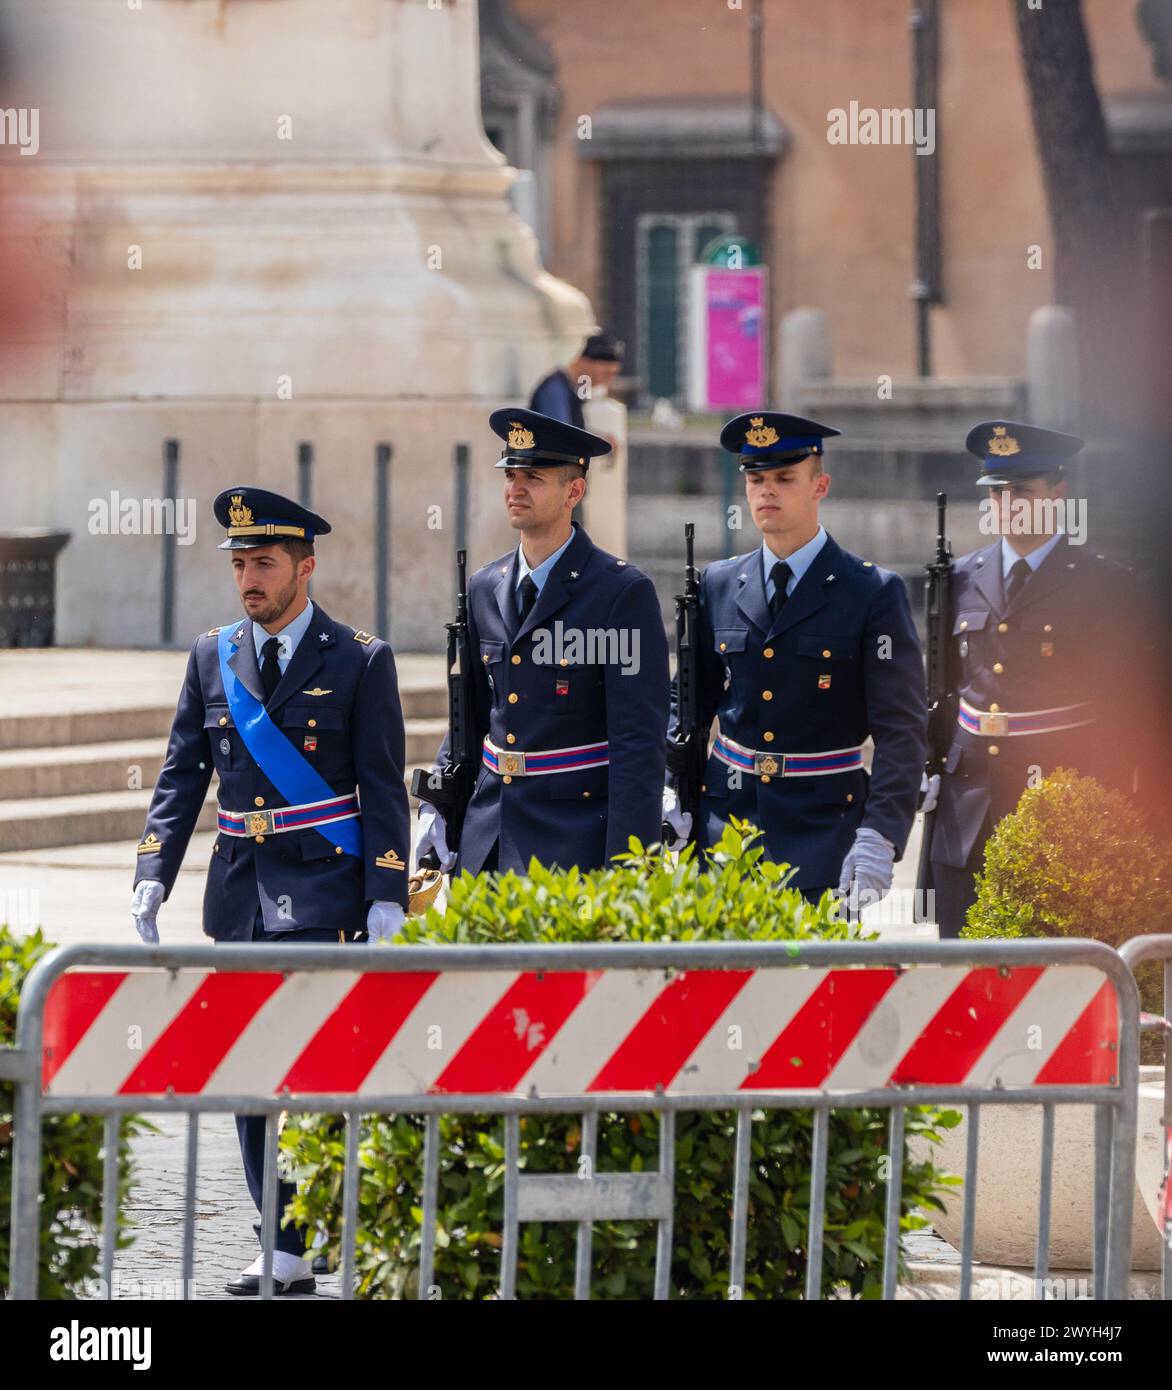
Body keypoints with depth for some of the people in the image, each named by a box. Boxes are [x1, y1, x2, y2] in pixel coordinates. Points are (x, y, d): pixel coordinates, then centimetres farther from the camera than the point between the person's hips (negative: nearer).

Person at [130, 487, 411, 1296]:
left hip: (321, 895, -5)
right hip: (240, 895, 5)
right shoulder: (213, 657, 11)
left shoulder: (359, 660, -1)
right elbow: (182, 774, 12)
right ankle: (284, 1252, 14)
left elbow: (383, 788, -3)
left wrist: (387, 897, -10)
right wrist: (153, 875, 1)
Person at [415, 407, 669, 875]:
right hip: (488, 835, 6)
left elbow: (640, 742, -12)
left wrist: (626, 867, -17)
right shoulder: (484, 589, 11)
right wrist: (436, 808, 10)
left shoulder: (624, 593, -8)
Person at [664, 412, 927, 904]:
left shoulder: (875, 594, -4)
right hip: (722, 822, 3)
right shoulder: (718, 586, 9)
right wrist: (668, 795, 0)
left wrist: (879, 837, -19)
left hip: (824, 837, -3)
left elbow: (901, 730, -8)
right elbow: (691, 704, 16)